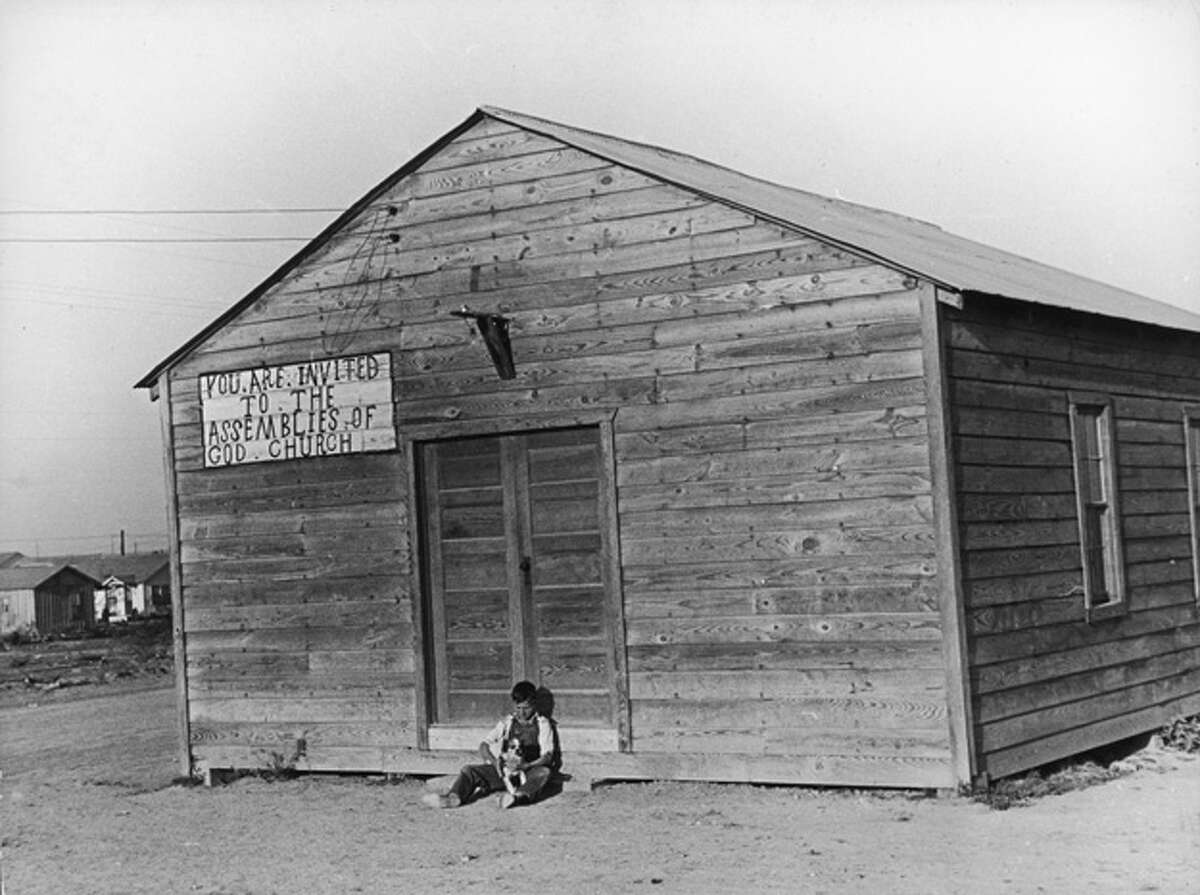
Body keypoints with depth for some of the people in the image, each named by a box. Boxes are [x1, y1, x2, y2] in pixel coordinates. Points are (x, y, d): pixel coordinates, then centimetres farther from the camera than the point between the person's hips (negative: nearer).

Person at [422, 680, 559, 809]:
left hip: (529, 770, -3)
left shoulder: (543, 724, 4)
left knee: (544, 772, -36)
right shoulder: (506, 723, 13)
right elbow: (484, 746, 8)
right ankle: (453, 797, -43)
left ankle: (522, 795, -63)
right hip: (504, 770, 3)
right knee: (468, 770, -16)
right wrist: (494, 761, -14)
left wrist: (525, 765, -26)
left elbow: (548, 756, -7)